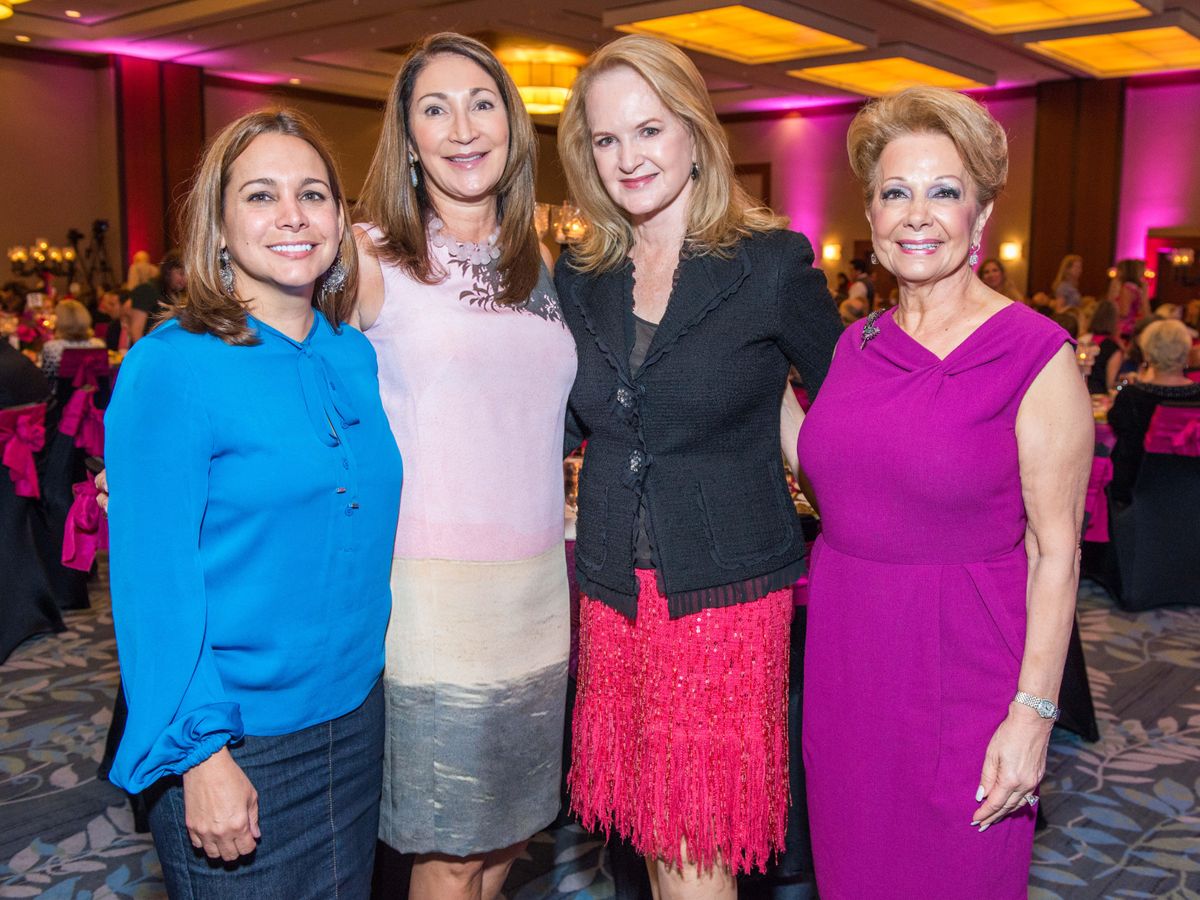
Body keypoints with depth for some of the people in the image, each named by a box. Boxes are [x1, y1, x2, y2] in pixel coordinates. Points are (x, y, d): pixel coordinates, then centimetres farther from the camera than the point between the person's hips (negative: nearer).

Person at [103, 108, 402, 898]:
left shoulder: (356, 358, 3)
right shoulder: (171, 368, -14)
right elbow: (152, 578, -16)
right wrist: (199, 753, -18)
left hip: (357, 718, 6)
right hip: (236, 748, -5)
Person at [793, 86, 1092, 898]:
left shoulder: (1036, 355, -11)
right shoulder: (856, 345, 5)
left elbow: (1055, 550, -12)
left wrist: (1033, 713, -14)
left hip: (961, 667, -5)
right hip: (846, 654, 5)